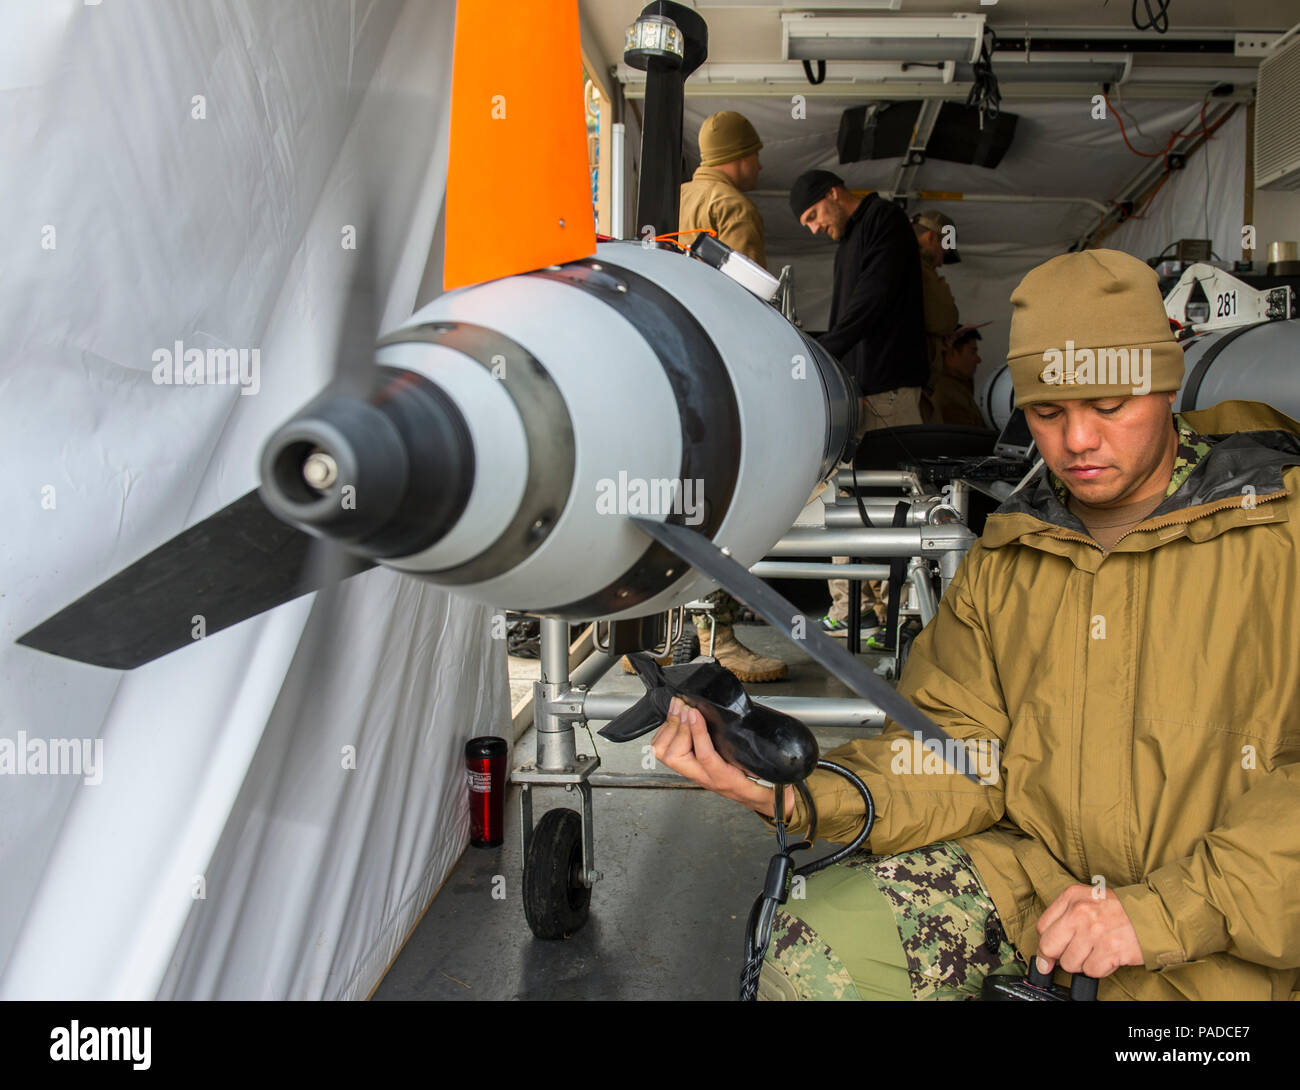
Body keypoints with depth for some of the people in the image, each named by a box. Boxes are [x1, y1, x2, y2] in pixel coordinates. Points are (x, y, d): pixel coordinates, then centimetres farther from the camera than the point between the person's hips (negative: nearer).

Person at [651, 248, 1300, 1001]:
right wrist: (799, 794, -16)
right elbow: (958, 754, 2)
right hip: (1031, 864, 3)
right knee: (818, 949, -16)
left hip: (1226, 936, -3)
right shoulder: (1004, 563, 9)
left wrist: (1165, 912, -18)